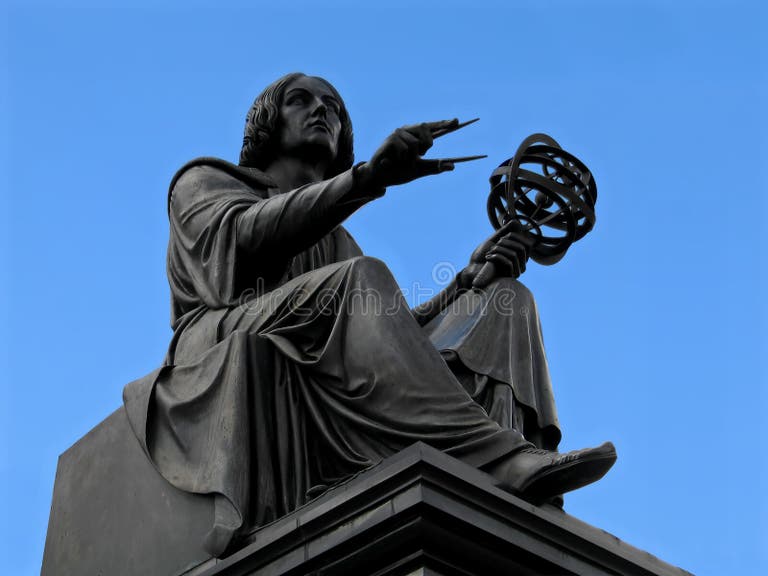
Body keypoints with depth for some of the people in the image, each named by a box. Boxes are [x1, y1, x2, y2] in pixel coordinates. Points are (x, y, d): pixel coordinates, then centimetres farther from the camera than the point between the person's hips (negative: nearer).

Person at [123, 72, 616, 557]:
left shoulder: (338, 244, 37)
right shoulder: (205, 181, 22)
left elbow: (392, 338, 18)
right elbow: (243, 235, -6)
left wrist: (471, 280, 1)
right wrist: (367, 177, -18)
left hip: (328, 388, 5)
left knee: (503, 297, -10)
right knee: (362, 277, -31)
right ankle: (496, 458, -48)